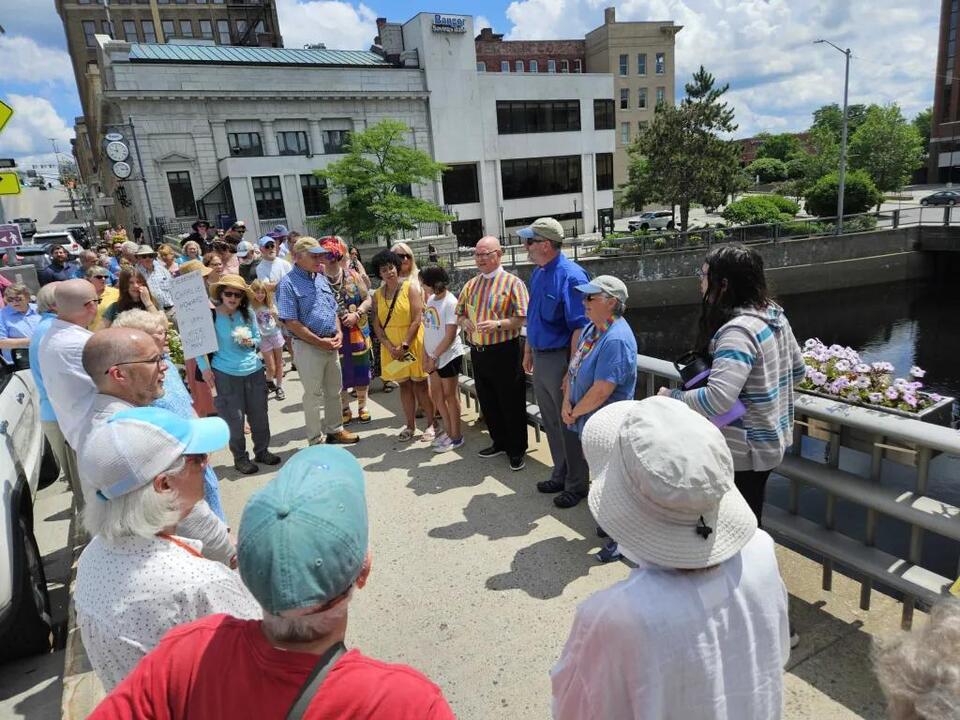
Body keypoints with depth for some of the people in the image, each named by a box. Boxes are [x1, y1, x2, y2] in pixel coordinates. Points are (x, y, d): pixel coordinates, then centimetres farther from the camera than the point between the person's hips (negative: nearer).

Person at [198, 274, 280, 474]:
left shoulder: (248, 313, 1)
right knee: (234, 419, 5)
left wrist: (251, 342, -10)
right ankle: (240, 458, 22)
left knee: (259, 415, 13)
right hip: (225, 374, -4)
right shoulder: (210, 316, -9)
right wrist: (204, 368, -9)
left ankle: (262, 451, 31)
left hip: (254, 371, 4)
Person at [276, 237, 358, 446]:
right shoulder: (288, 284, -13)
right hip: (308, 347, -7)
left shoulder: (321, 278, 10)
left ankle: (335, 430, 33)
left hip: (331, 345, 7)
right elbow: (291, 322, -18)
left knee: (334, 391, 17)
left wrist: (339, 333, 0)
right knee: (313, 395, 4)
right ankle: (316, 440, 18)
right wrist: (320, 342, -17)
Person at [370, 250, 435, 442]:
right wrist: (390, 346, -11)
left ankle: (431, 424, 11)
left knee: (419, 383, 1)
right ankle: (410, 425, 20)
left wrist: (404, 345, -17)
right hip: (391, 346, 4)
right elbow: (377, 325, 2)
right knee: (404, 385, 10)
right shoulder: (378, 295, 5)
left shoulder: (410, 288, -7)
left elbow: (416, 320, -12)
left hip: (413, 342, -4)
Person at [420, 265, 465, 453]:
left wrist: (434, 356, -15)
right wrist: (425, 355, 3)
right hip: (434, 357, 8)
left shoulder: (450, 302, -16)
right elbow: (427, 329, 9)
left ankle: (456, 437, 15)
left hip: (449, 356, -7)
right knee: (436, 395, 13)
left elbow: (450, 336, -18)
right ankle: (448, 430, 28)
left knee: (450, 395, 2)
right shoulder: (430, 299, 7)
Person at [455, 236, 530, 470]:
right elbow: (460, 313, 20)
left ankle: (517, 449, 18)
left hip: (505, 352, -6)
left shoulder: (512, 283, -7)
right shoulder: (471, 285, 13)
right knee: (487, 401, 16)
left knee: (511, 402, 3)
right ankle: (499, 442, 34)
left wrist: (498, 324, -25)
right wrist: (464, 322, -3)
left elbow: (524, 318, -13)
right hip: (478, 352, 6)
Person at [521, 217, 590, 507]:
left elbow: (579, 328, -22)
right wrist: (528, 352, 20)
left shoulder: (570, 276, -19)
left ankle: (576, 485, 20)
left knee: (568, 425, 4)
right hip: (540, 358, 9)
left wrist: (572, 370, -24)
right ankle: (560, 475, 35)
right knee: (551, 423, 18)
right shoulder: (538, 273, 8)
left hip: (560, 360, -9)